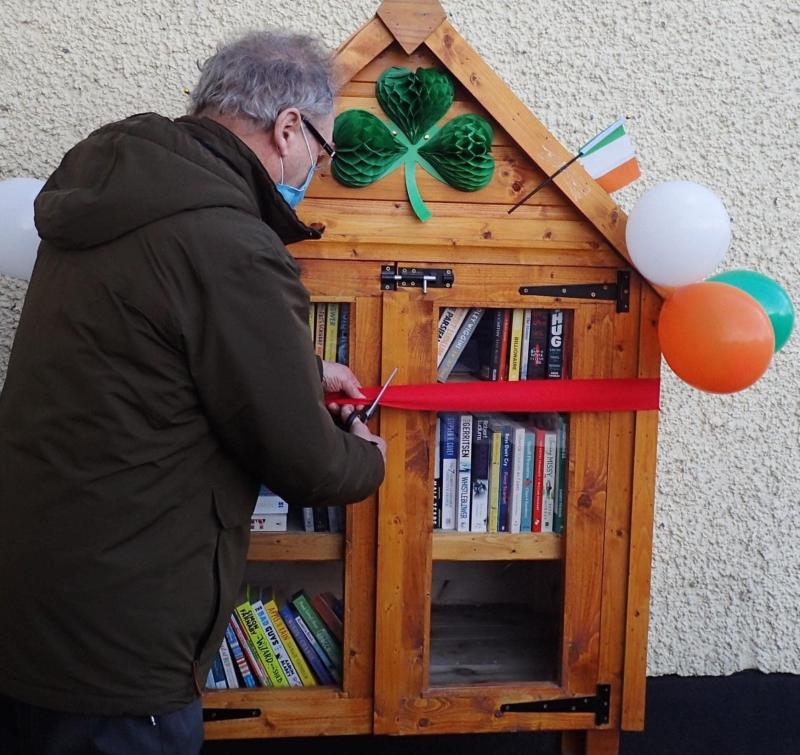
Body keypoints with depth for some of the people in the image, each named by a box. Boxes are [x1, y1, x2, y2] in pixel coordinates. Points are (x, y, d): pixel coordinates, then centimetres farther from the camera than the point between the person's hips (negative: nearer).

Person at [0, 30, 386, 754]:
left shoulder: (111, 173, 4)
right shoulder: (232, 249, -24)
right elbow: (303, 464, -16)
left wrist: (303, 370, 24)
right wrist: (366, 460, 7)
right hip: (113, 647, -8)